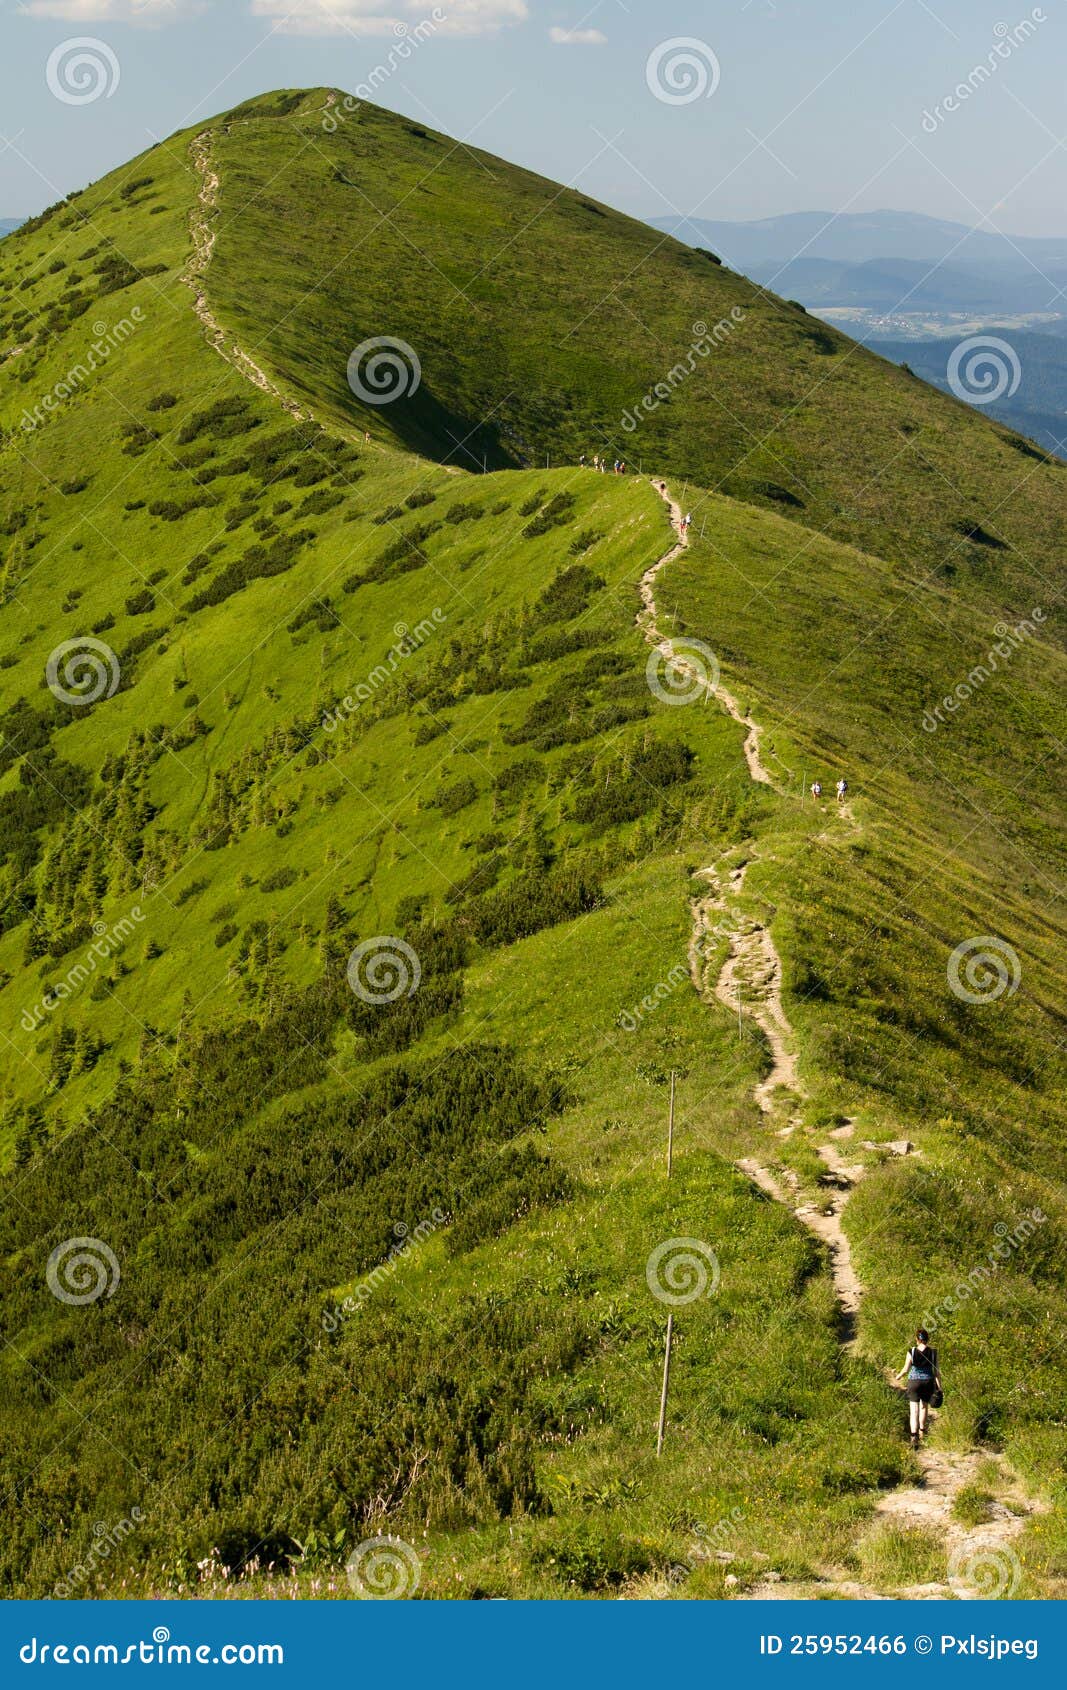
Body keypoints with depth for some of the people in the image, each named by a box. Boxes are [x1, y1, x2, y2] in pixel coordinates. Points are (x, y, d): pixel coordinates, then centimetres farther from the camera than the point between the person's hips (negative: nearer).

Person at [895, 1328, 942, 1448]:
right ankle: (922, 1430, 43)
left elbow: (906, 1369, -4)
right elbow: (936, 1371, -5)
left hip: (914, 1383, -2)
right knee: (924, 1406, 25)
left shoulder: (911, 1352, -11)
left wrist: (899, 1376, 16)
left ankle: (914, 1436, -17)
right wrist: (939, 1387, 3)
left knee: (914, 1411, -1)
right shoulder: (933, 1353, -8)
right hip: (928, 1383, 2)